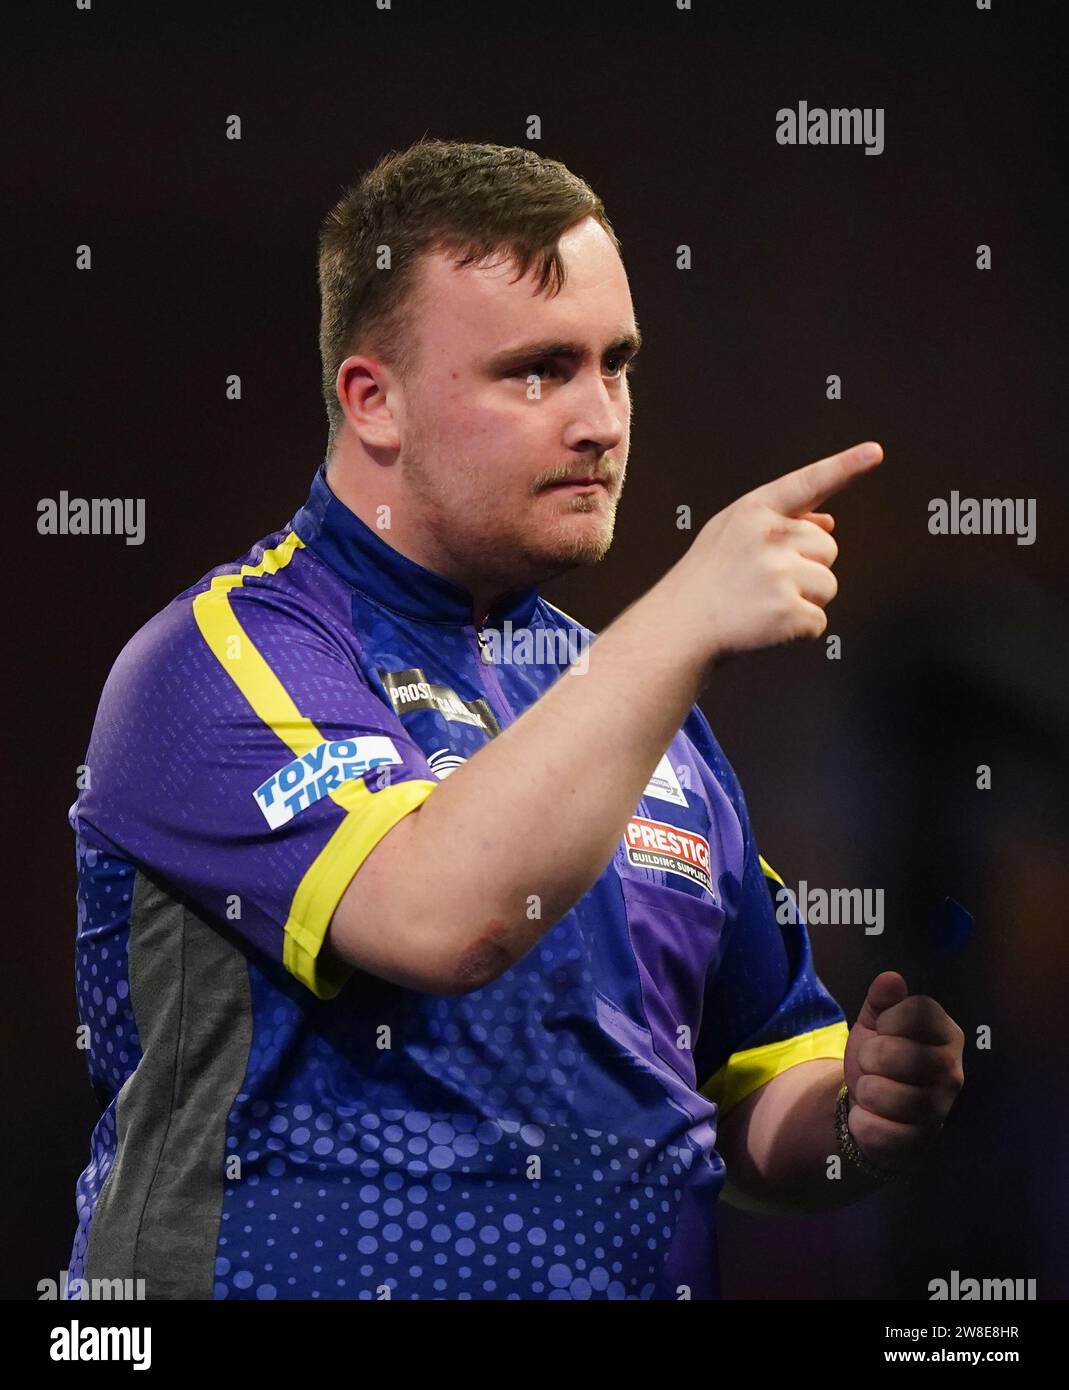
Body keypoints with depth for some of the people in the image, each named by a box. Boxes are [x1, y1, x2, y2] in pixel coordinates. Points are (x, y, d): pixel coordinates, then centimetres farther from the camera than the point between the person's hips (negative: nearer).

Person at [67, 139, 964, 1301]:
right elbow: (438, 916, -21)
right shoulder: (218, 663, -4)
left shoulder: (630, 687, 16)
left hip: (657, 1268, 5)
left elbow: (756, 1108, 20)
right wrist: (681, 623, -19)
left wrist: (864, 1113, 0)